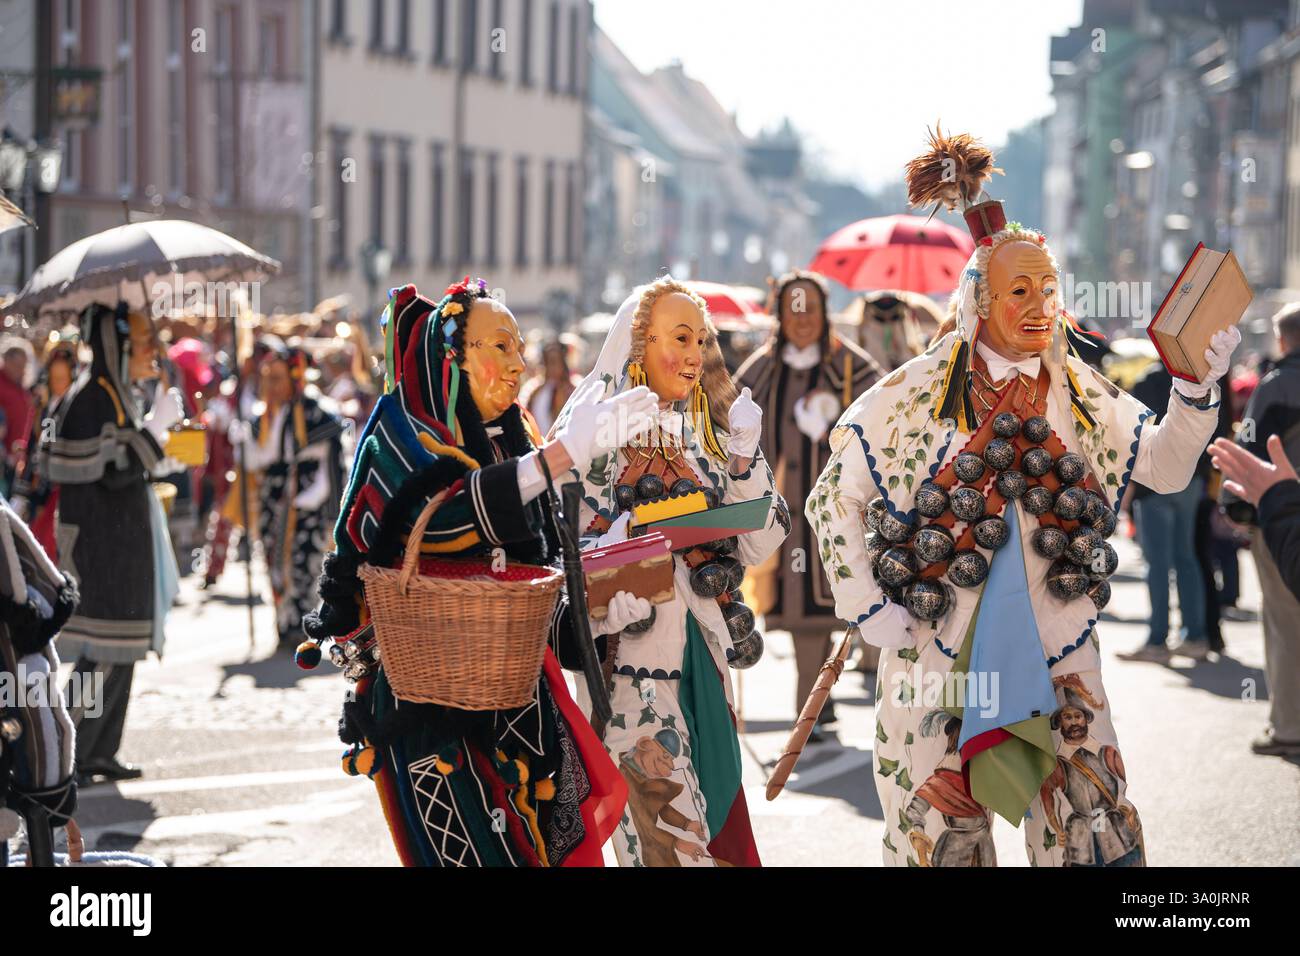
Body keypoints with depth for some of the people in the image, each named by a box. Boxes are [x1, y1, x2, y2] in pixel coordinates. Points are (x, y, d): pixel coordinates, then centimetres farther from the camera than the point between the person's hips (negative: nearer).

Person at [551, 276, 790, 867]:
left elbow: (758, 545, 8)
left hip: (703, 654, 7)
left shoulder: (706, 433, 14)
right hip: (634, 657, -7)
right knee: (673, 840, -12)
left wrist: (745, 448, 0)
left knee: (720, 829, 8)